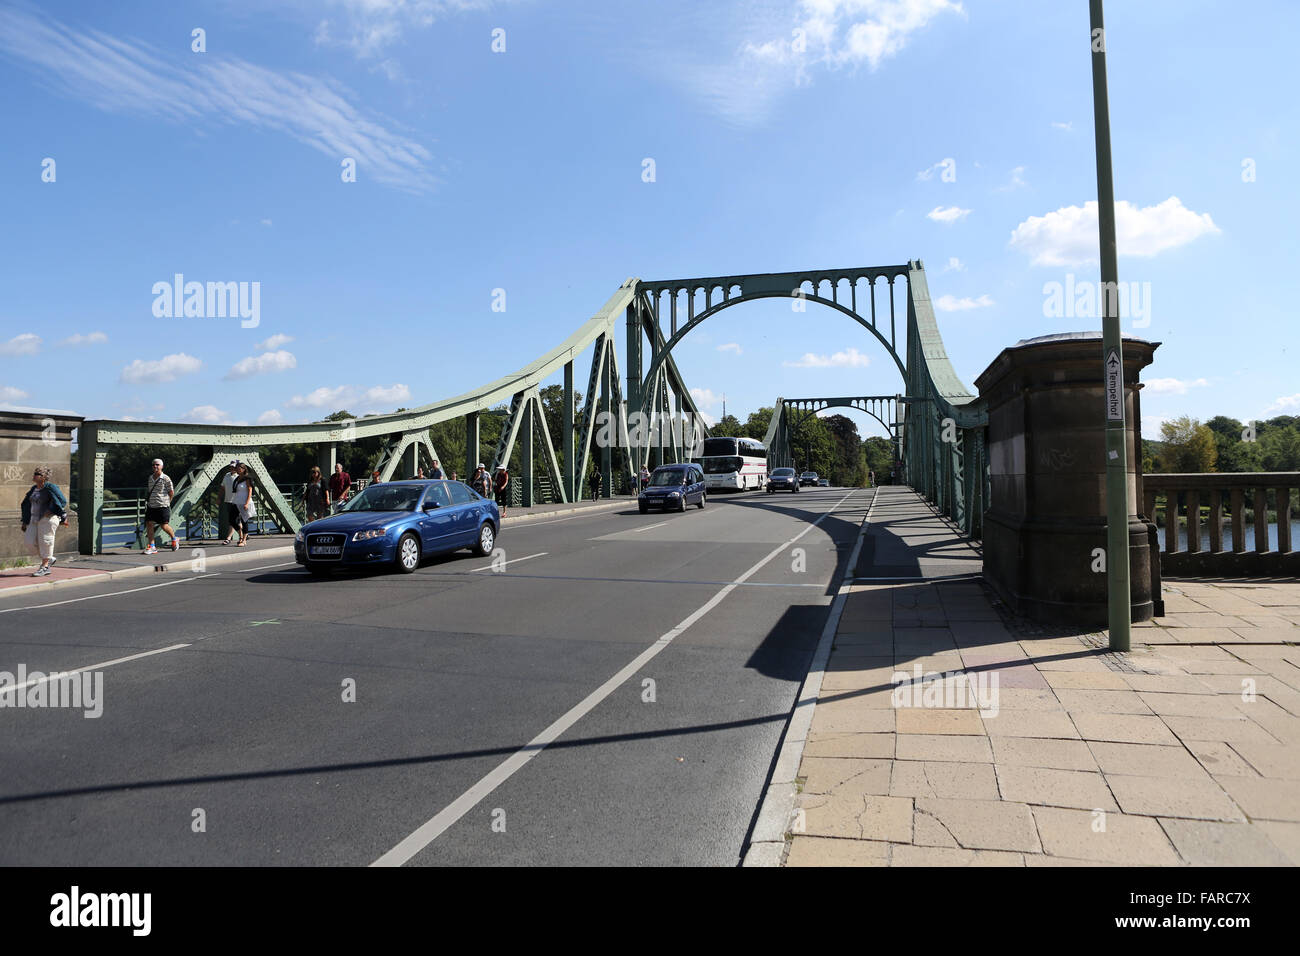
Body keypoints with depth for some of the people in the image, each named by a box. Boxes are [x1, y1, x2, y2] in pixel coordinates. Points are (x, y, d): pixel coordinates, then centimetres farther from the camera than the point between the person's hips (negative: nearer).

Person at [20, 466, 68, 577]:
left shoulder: (50, 487, -9)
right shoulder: (33, 489, 14)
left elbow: (62, 501, -14)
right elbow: (26, 504, 21)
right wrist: (25, 521, 18)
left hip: (48, 519, -8)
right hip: (34, 519, 8)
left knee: (45, 541, -4)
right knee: (31, 542, 4)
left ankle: (45, 567, 5)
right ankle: (49, 559, 23)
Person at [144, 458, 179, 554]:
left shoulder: (165, 479, -8)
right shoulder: (150, 478, 11)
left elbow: (171, 493, -3)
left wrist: (166, 502, 4)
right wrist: (149, 499, 16)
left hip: (162, 506, -6)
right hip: (151, 506, 6)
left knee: (164, 526, -3)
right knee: (149, 524, -4)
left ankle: (174, 539, 25)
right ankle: (152, 547, 0)